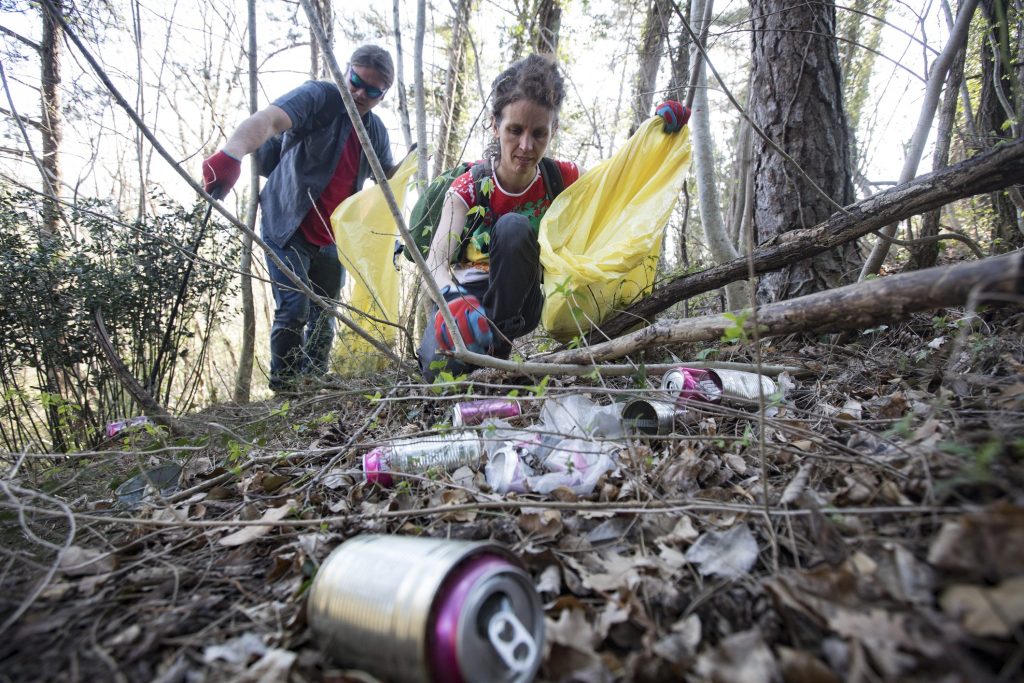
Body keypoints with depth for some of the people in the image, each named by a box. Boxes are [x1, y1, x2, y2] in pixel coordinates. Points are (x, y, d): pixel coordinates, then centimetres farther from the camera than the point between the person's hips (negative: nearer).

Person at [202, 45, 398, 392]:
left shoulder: (375, 130, 5)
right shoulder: (318, 97, -16)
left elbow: (386, 175, 21)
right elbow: (268, 119, -37)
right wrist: (231, 153, -57)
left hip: (330, 240, 6)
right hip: (287, 229, -6)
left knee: (323, 319, 12)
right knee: (293, 312, -15)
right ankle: (283, 391, 1)